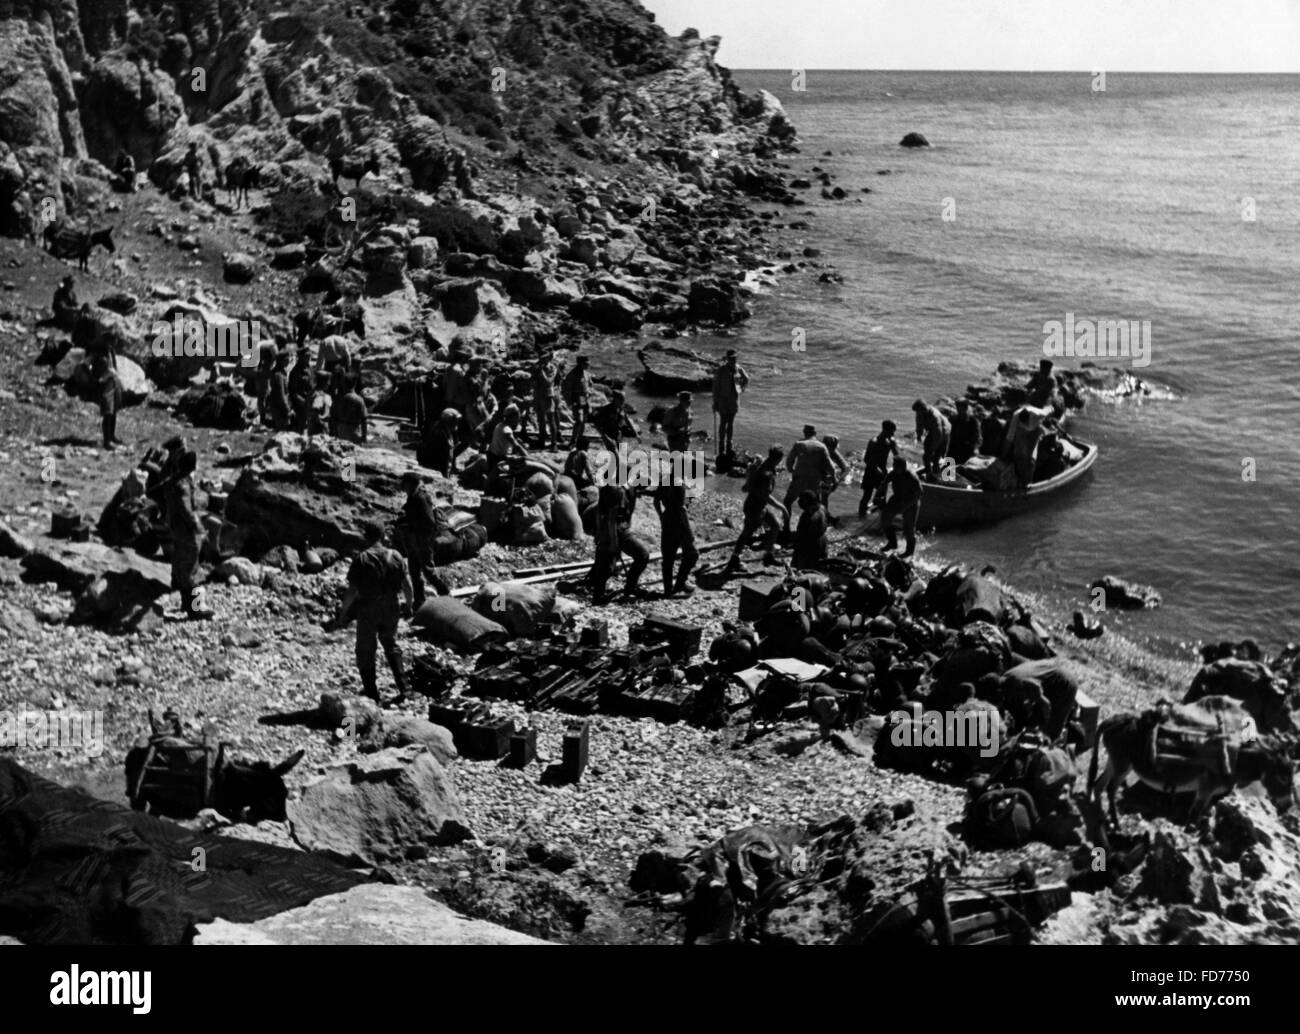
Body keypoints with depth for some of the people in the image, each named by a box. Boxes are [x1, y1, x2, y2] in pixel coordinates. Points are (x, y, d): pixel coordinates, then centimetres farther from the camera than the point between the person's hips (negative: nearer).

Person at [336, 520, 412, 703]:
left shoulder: (361, 559, -16)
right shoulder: (396, 556, -5)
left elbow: (352, 590, -16)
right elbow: (407, 585, -1)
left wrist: (343, 611, -4)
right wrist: (409, 604, 15)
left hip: (368, 611, -4)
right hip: (391, 609, 4)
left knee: (365, 652, 13)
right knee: (391, 646, 21)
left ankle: (371, 692, 21)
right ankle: (402, 687, 11)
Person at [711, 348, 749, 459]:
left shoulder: (738, 368, 0)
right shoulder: (720, 371, -13)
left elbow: (746, 378, 19)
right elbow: (715, 386, -10)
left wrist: (741, 390, 9)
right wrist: (715, 402, -11)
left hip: (734, 399, 4)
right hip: (723, 399, -4)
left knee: (731, 422, 10)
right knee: (723, 422, -1)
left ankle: (729, 443, 20)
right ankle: (721, 450, 3)